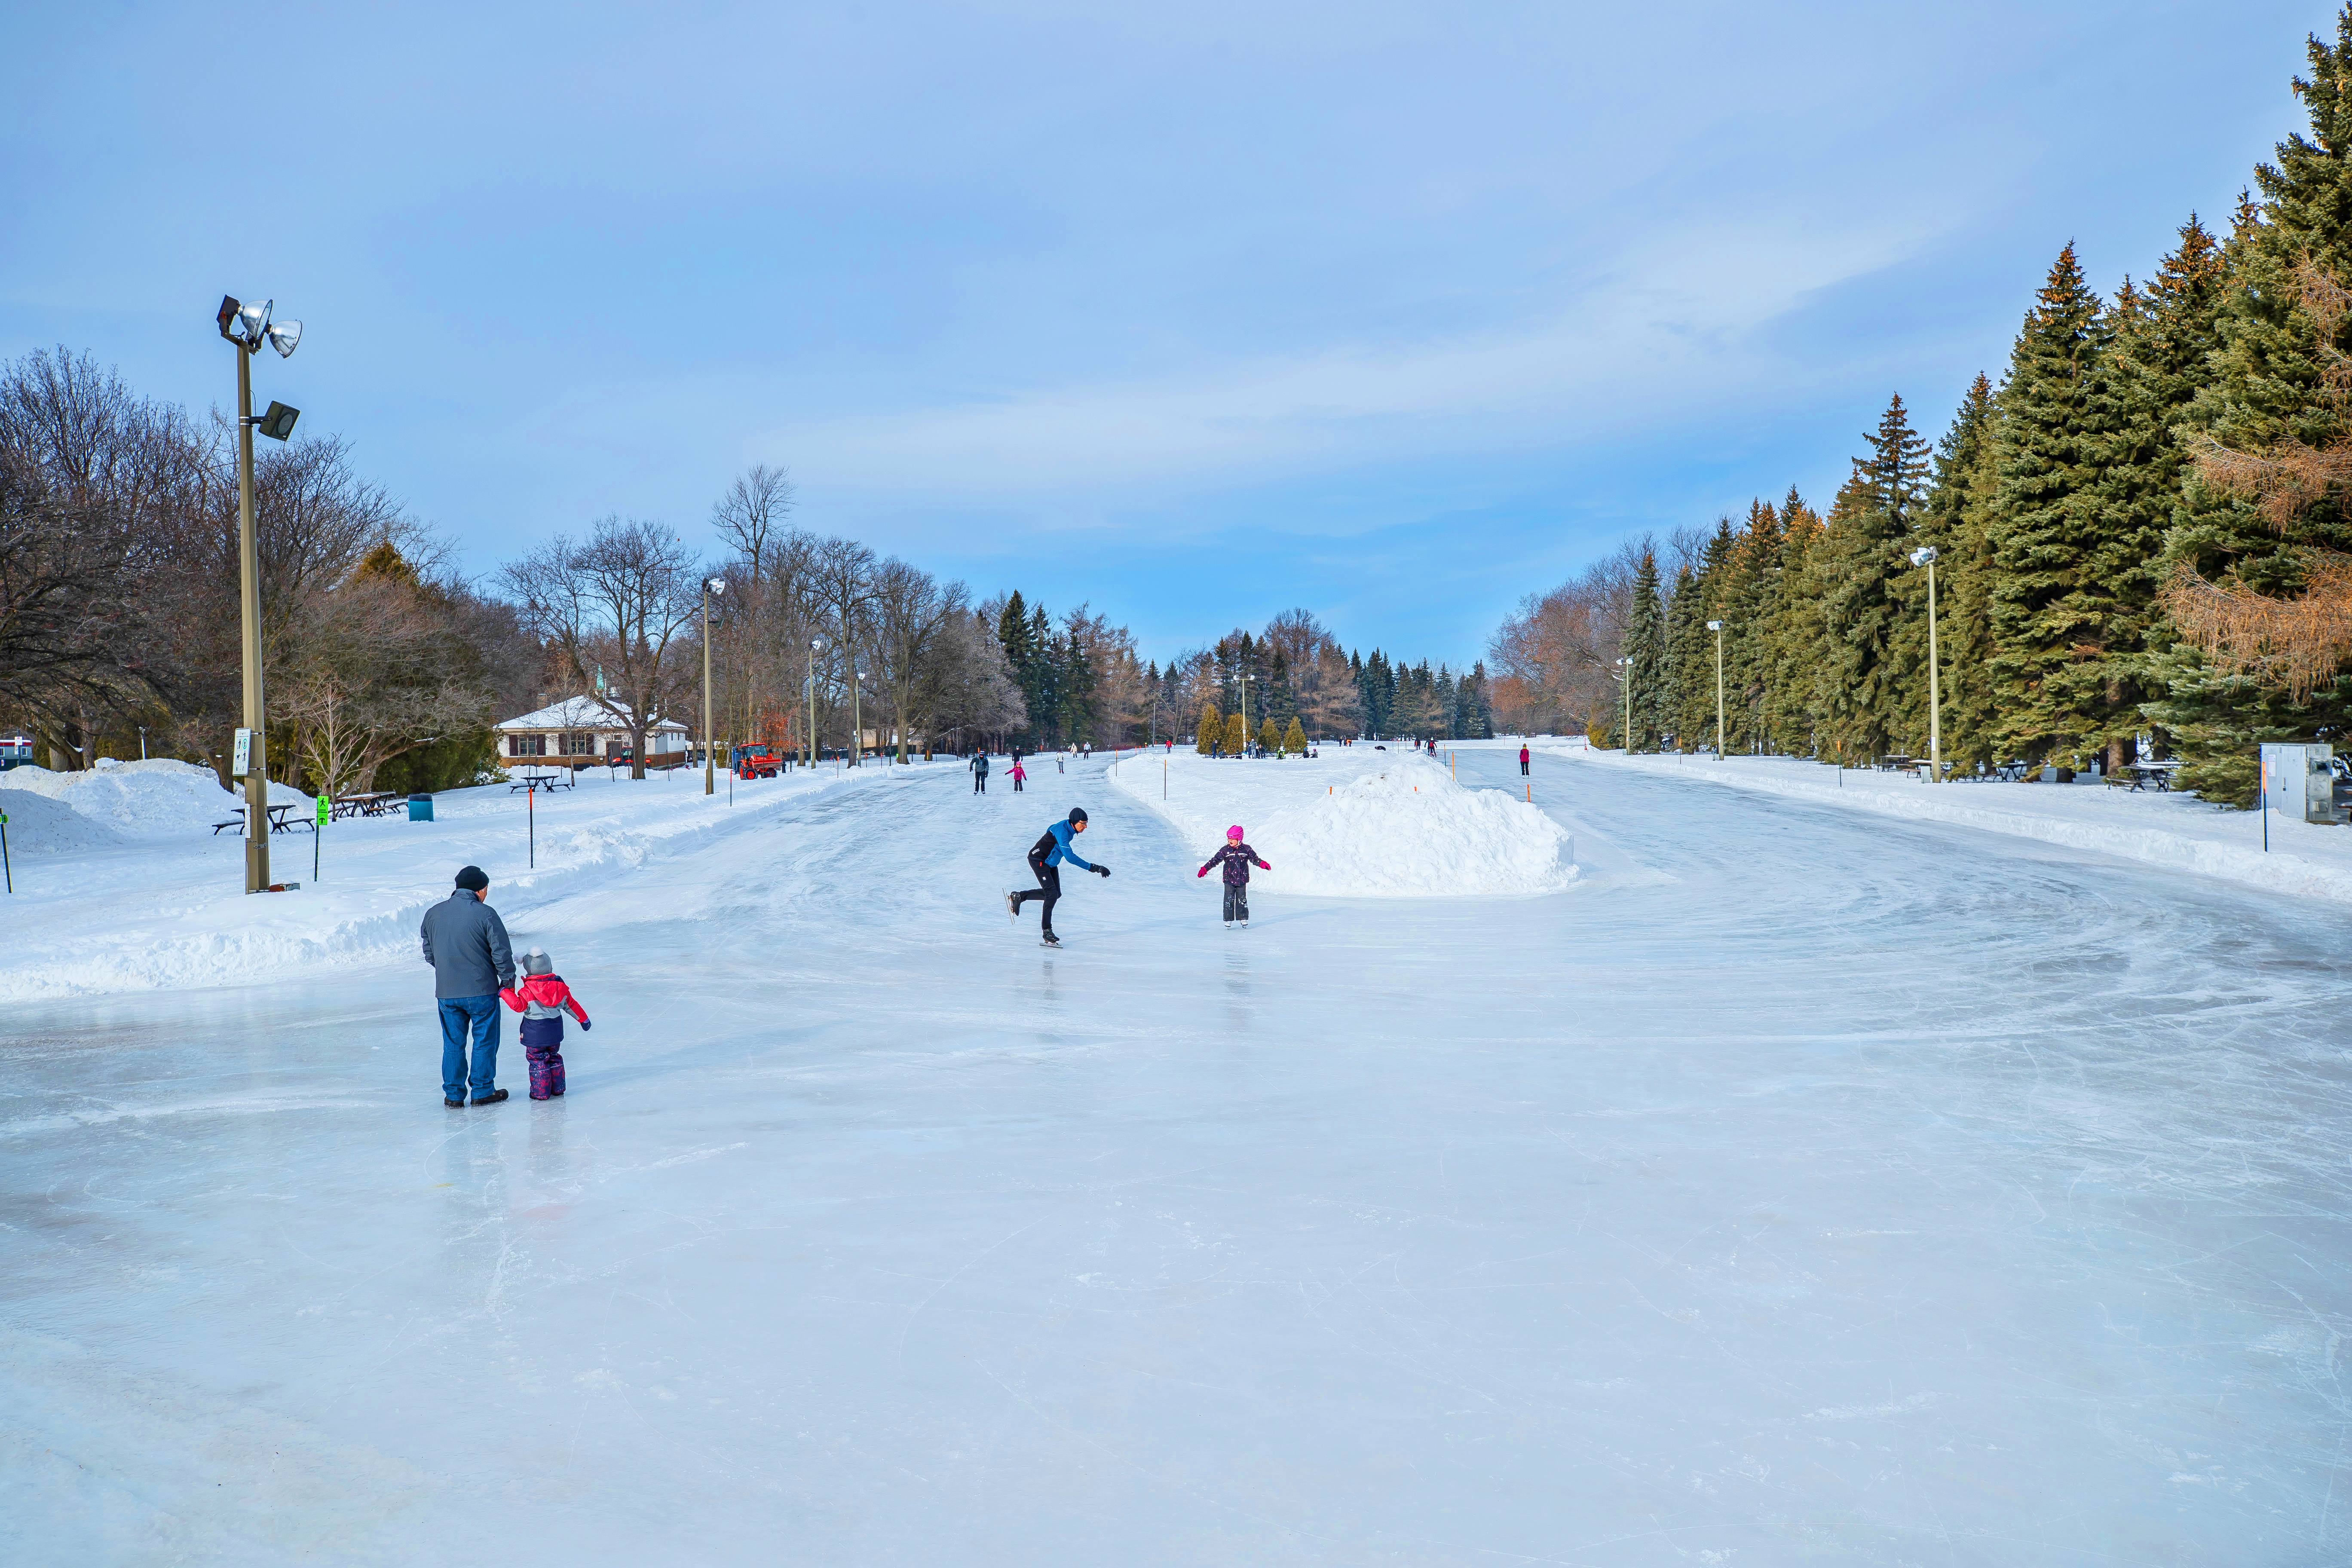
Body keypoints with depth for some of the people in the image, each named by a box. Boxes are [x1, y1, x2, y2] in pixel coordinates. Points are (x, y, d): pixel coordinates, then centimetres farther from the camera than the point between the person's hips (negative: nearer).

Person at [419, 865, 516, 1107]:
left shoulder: (433, 914, 3)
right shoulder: (485, 914, -12)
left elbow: (429, 952, 13)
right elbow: (502, 953, -11)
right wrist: (507, 980, 2)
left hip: (446, 993, 4)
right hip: (482, 990, -4)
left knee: (453, 1044, 14)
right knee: (485, 1042, 9)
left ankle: (453, 1094, 18)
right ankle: (483, 1092, 14)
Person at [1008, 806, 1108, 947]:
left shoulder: (1070, 828, -3)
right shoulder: (1062, 831, -31)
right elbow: (1070, 857, -39)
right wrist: (1093, 868, -41)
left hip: (1050, 862, 10)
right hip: (1039, 860, -10)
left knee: (1056, 894, 10)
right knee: (1052, 894, -17)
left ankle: (1019, 896, 22)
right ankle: (1047, 931, -9)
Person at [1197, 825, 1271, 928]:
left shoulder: (1246, 849, 0)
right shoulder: (1225, 850, -3)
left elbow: (1254, 859, 5)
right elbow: (1215, 860, -5)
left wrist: (1263, 864, -14)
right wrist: (1205, 869, -14)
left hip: (1242, 880, 1)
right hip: (1229, 880, -1)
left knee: (1242, 900, 8)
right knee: (1229, 900, -2)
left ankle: (1243, 918, 18)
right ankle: (1228, 920, 5)